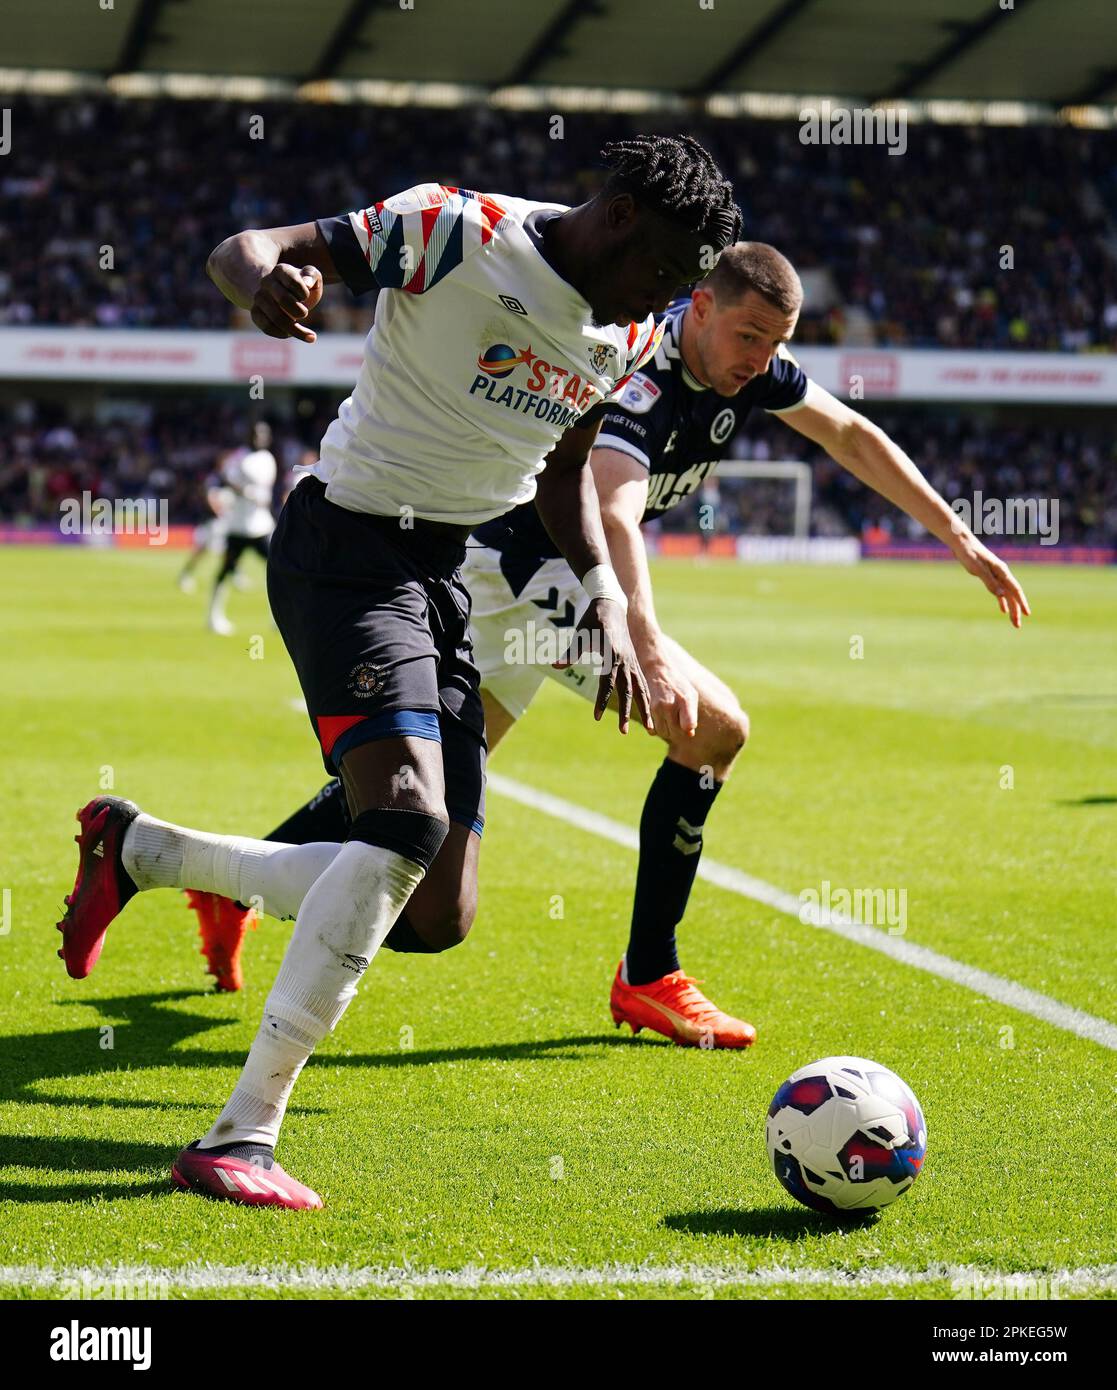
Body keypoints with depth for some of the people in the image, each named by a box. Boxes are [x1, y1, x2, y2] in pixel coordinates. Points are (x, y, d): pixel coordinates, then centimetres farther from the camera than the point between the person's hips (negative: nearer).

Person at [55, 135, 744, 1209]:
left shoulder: (628, 335, 9)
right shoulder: (456, 233, -14)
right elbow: (243, 251, -15)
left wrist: (605, 593, 6)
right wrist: (268, 278, -39)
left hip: (441, 576, 8)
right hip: (350, 547, -8)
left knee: (436, 911, 4)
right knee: (408, 818, -29)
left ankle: (136, 848, 24)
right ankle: (238, 1137, -25)